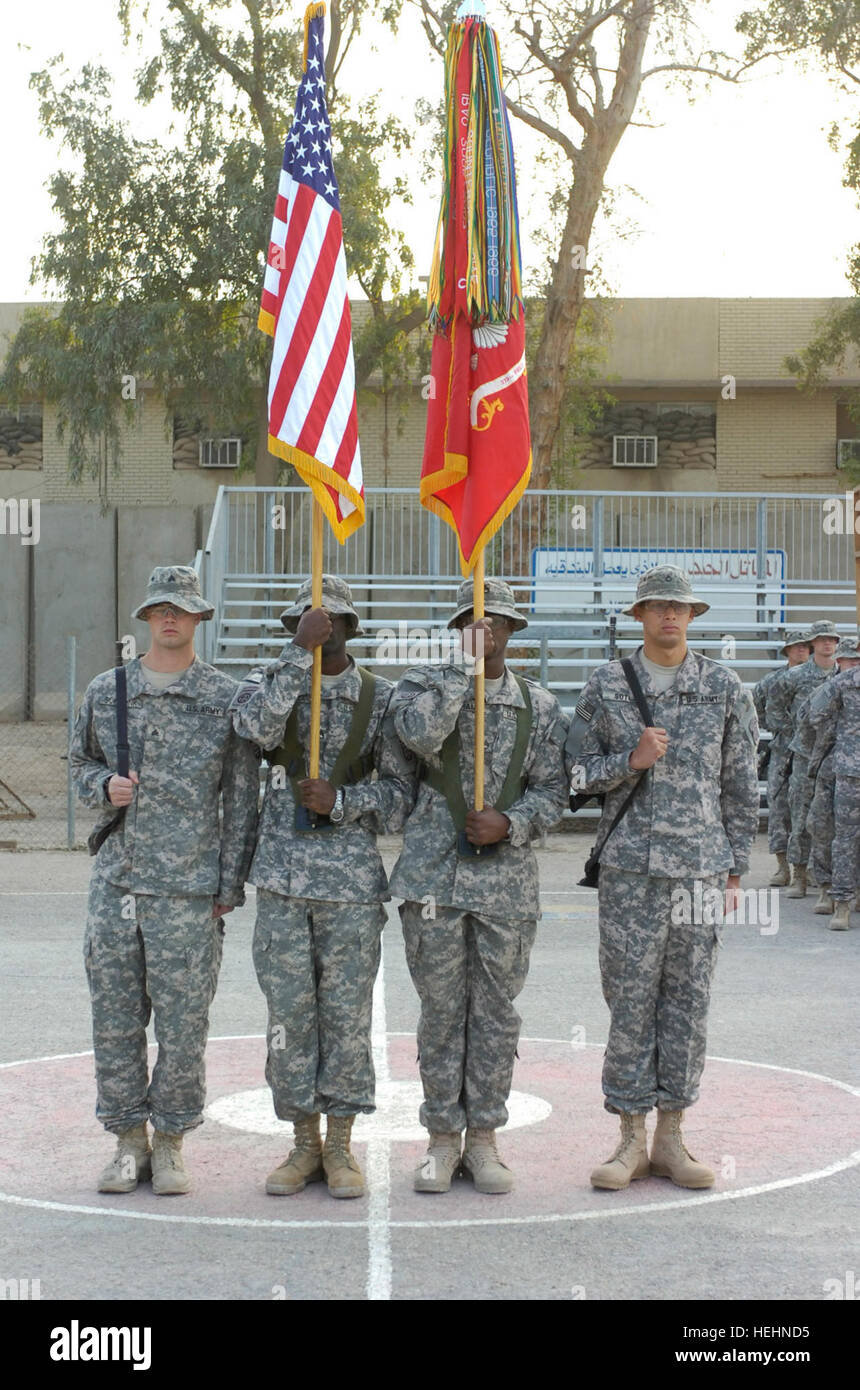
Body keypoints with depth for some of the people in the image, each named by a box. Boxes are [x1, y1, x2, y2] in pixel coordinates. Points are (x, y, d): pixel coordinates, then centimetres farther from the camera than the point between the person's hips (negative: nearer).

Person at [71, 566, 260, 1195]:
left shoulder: (227, 698, 2)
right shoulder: (106, 691, 11)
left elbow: (242, 797, 2)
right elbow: (81, 762, 23)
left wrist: (230, 886, -2)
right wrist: (104, 785, -1)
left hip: (188, 885, -3)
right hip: (115, 882, 3)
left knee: (183, 1022, 0)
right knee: (115, 1019, 6)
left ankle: (170, 1143, 14)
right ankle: (128, 1142, 18)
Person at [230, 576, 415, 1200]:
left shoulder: (380, 697, 5)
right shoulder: (270, 680, 6)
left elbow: (402, 791, 5)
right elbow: (257, 727, -18)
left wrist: (341, 801, -11)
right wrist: (301, 653, -21)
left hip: (352, 875, -1)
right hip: (283, 875, 1)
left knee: (347, 1011, 2)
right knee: (289, 1011, 4)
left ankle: (340, 1146, 12)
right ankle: (304, 1142, 15)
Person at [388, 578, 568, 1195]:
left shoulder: (539, 704, 9)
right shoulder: (424, 683, 4)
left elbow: (553, 789, 7)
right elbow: (421, 733, -19)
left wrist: (511, 823, -11)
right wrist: (467, 665, -15)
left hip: (508, 881, 1)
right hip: (434, 875, -1)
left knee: (497, 1013, 6)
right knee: (441, 1011, 5)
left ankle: (483, 1137, 17)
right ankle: (442, 1139, 15)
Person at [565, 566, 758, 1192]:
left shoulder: (725, 688, 6)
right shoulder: (606, 686, 5)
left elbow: (740, 785, 9)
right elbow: (577, 771, 7)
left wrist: (735, 868, 5)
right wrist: (631, 760, -11)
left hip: (701, 866, 1)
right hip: (630, 866, -1)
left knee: (688, 1000, 5)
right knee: (630, 999, 0)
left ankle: (671, 1137, 14)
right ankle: (633, 1139, 9)